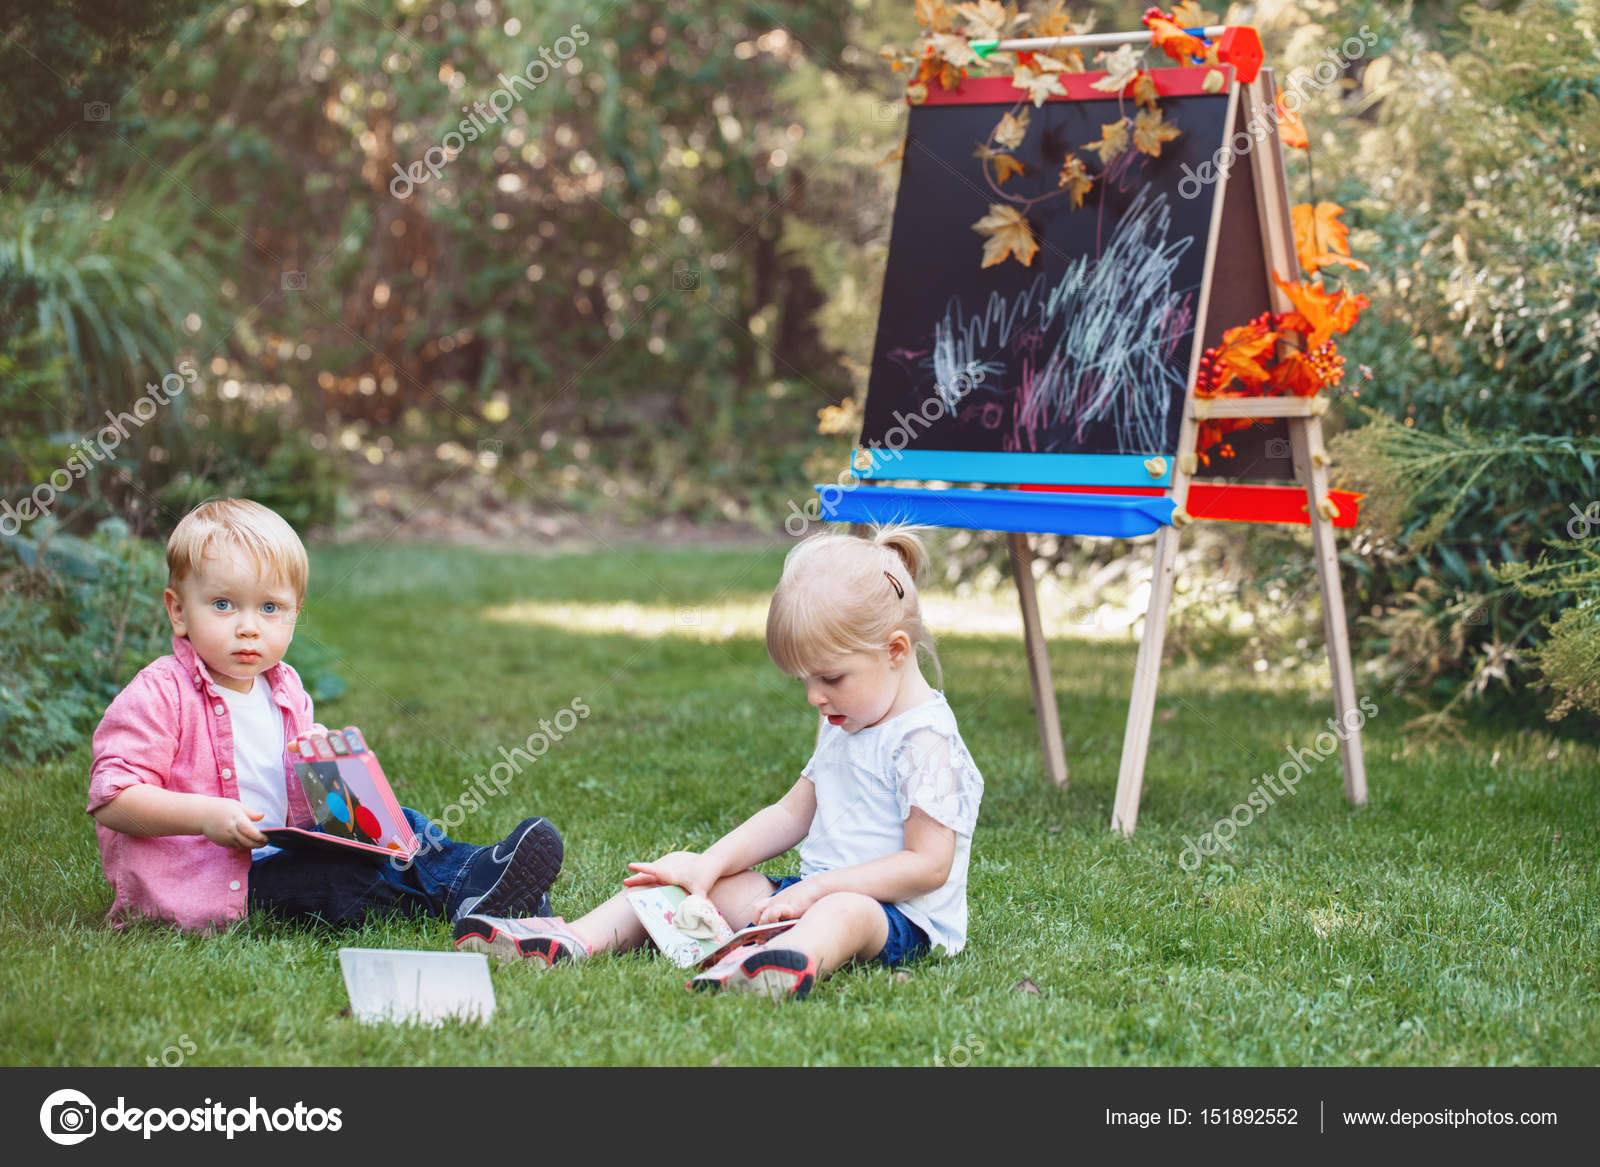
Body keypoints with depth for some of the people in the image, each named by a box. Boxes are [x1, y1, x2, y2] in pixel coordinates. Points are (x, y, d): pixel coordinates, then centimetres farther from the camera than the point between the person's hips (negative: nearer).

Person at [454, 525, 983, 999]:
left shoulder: (925, 741, -15)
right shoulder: (841, 725, 15)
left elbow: (929, 865, -19)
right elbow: (792, 813, 17)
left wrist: (818, 888, -19)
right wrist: (709, 865, 3)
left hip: (898, 918, -10)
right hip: (814, 894, 10)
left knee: (843, 913, -44)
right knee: (686, 875, 3)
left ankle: (790, 964, -76)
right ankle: (578, 938, -14)